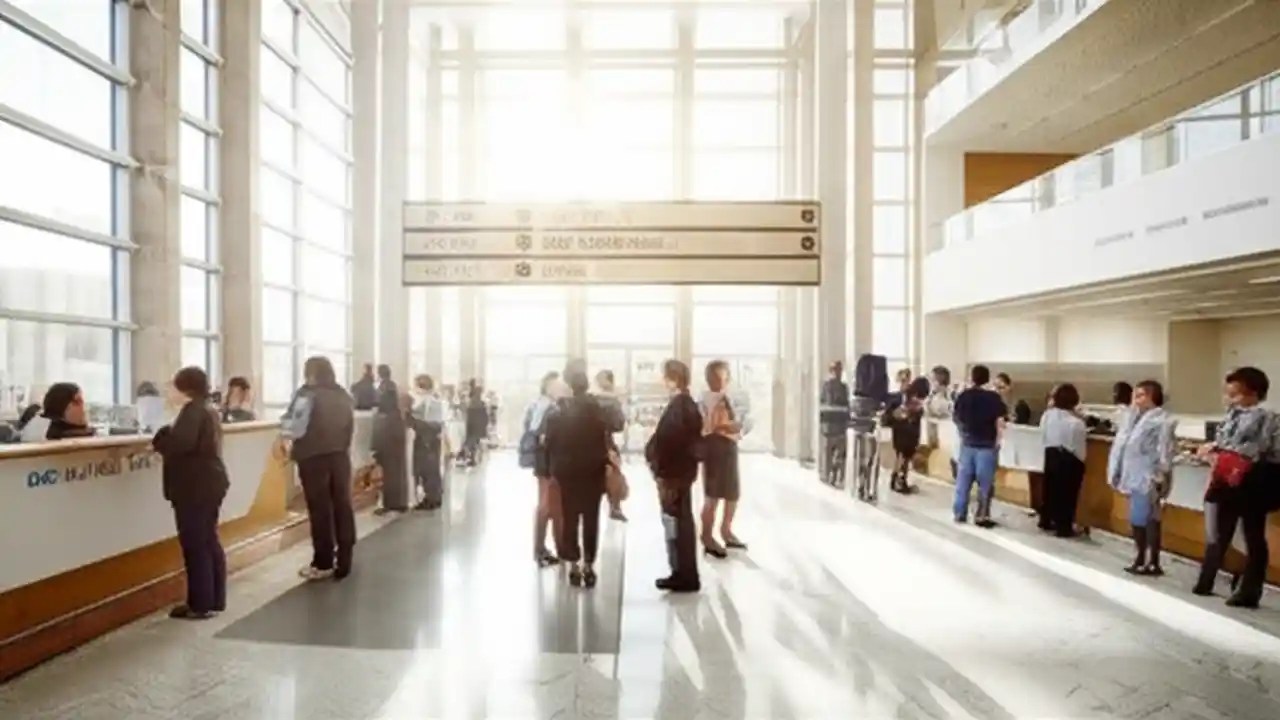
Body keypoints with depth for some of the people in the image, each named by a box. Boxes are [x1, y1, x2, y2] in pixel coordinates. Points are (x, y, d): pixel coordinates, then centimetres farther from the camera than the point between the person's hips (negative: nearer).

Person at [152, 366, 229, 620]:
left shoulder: (192, 409, -15)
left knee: (195, 545, -3)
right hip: (209, 483, 10)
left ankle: (200, 604, 3)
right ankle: (215, 600, 21)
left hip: (195, 487, -10)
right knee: (209, 542, 14)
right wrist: (168, 434, 5)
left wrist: (159, 439, -11)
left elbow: (181, 442, -28)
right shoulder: (208, 408, 16)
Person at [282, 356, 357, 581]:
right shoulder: (344, 396, 10)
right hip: (340, 456, 5)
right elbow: (350, 428, 10)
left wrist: (285, 430, 7)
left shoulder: (307, 395, -9)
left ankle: (323, 564, 11)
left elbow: (294, 429, -13)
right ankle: (344, 561, 16)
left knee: (320, 509, 2)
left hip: (313, 457, -5)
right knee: (342, 506, 9)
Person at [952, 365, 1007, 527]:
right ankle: (981, 517, 7)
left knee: (963, 481, 11)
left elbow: (956, 418, 8)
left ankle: (959, 514, 16)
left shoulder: (964, 396, 0)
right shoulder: (993, 398, -9)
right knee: (985, 483, 5)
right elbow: (1000, 421, -13)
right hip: (987, 446, -3)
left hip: (967, 444, 3)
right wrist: (998, 441, -1)